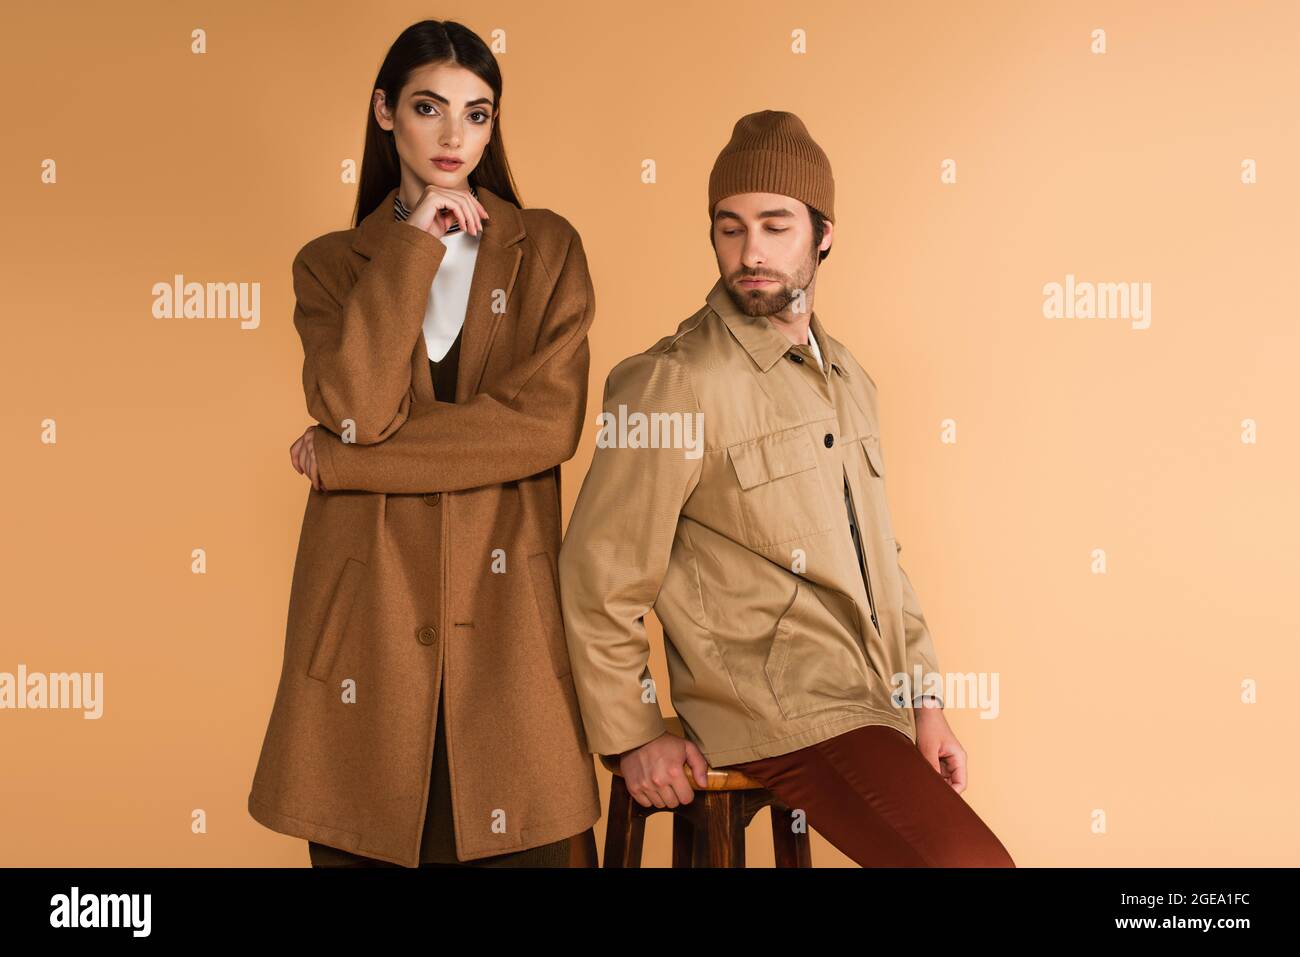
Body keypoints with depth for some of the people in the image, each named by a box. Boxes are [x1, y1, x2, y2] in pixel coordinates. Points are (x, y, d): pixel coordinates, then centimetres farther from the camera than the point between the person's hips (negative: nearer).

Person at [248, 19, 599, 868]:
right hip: (369, 610, 1)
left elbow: (547, 423, -9)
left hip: (503, 607, 0)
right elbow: (357, 407, -10)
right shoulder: (330, 265, 10)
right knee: (363, 841, 6)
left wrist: (346, 459, -8)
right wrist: (414, 243, -8)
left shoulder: (547, 248, 6)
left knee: (529, 842, 0)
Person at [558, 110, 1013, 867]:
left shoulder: (848, 380, 14)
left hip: (873, 706, 7)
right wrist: (633, 739, -6)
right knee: (968, 857, -21)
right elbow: (600, 576, -9)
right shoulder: (675, 384, -11)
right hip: (783, 713, -7)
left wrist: (925, 700, 12)